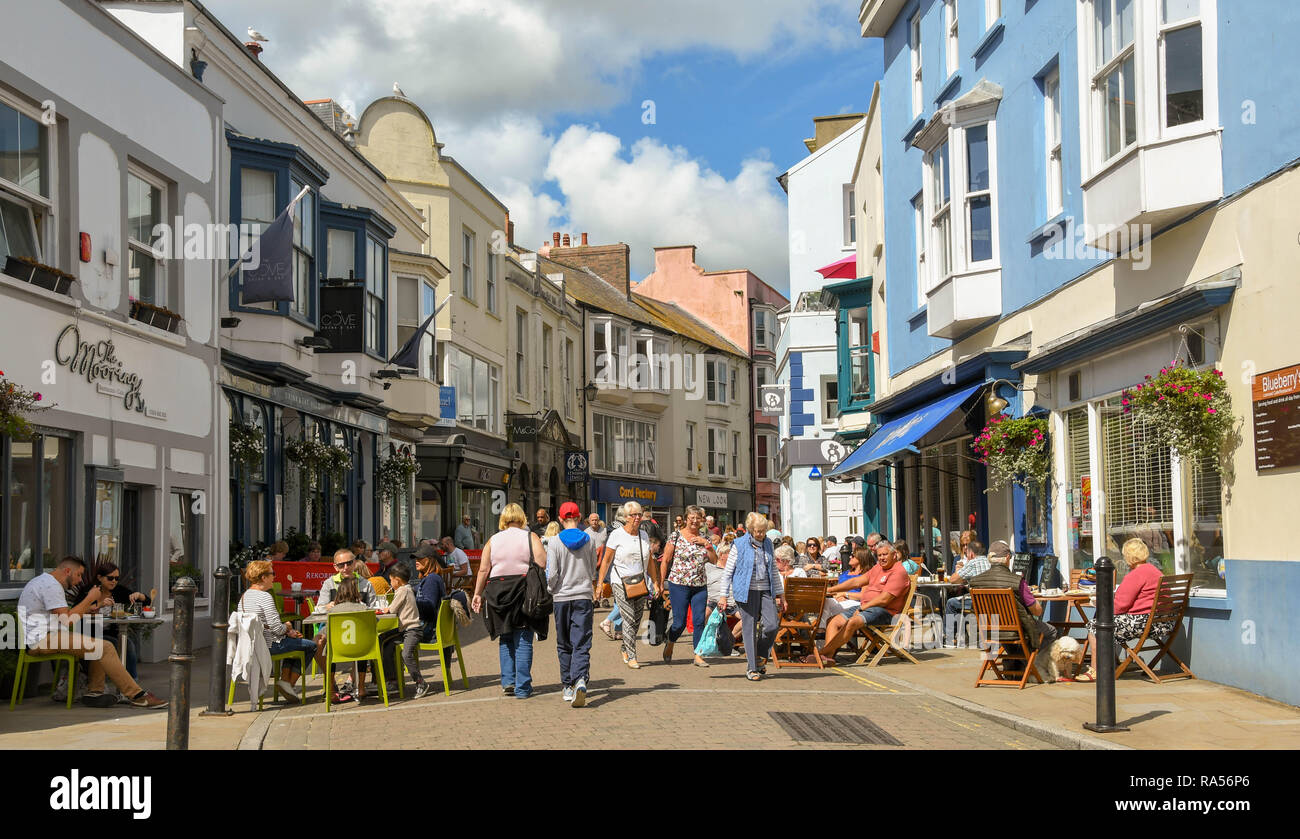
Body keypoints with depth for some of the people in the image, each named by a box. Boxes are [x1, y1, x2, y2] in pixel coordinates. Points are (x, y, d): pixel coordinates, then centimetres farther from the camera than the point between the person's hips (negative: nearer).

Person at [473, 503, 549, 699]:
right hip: (524, 592, -2)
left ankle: (508, 681, 8)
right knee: (523, 640, 2)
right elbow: (542, 565, -10)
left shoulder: (493, 540, 6)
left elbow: (483, 570, 3)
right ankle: (522, 688, 1)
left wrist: (477, 594, 9)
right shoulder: (530, 537, 0)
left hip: (498, 592, 2)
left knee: (505, 639, 17)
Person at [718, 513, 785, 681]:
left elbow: (774, 571, 19)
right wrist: (724, 596, -3)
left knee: (772, 625, -8)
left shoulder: (768, 544, 11)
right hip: (747, 591, -4)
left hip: (765, 591, 4)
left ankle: (760, 656, 16)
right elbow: (728, 572, 0)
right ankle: (752, 668, 6)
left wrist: (780, 594, 16)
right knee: (750, 629, -3)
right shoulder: (739, 545, -3)